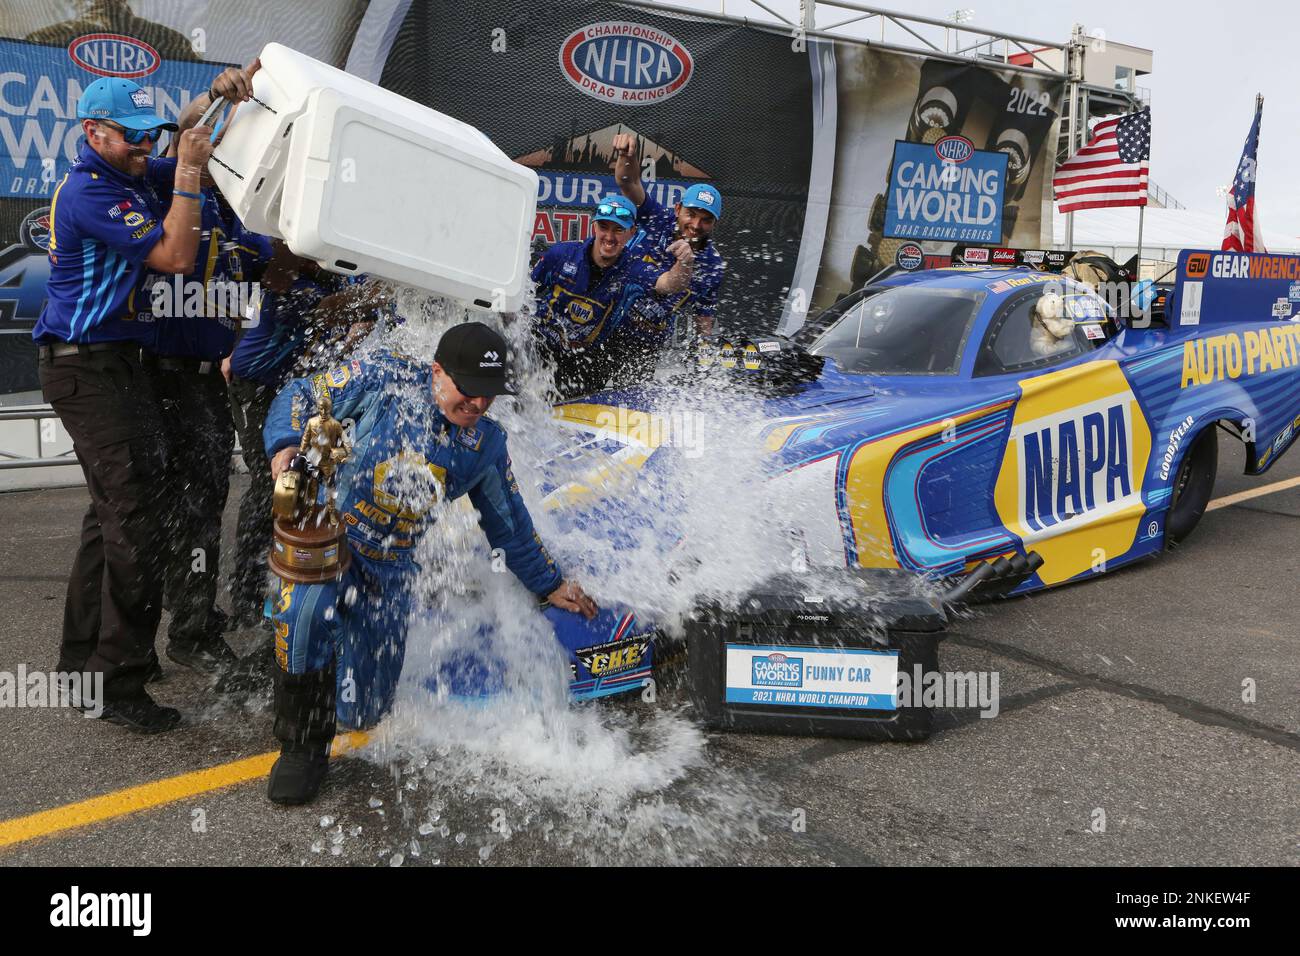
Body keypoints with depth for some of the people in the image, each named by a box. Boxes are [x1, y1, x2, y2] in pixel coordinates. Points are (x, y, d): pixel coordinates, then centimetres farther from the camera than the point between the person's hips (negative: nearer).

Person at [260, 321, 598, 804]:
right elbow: (301, 395, -2)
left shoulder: (487, 444, 2)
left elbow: (510, 524, 14)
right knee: (307, 610, -36)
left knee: (364, 708, 2)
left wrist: (549, 584, 18)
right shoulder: (387, 380, -10)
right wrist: (287, 442, -22)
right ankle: (301, 748, -12)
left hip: (389, 568, 3)